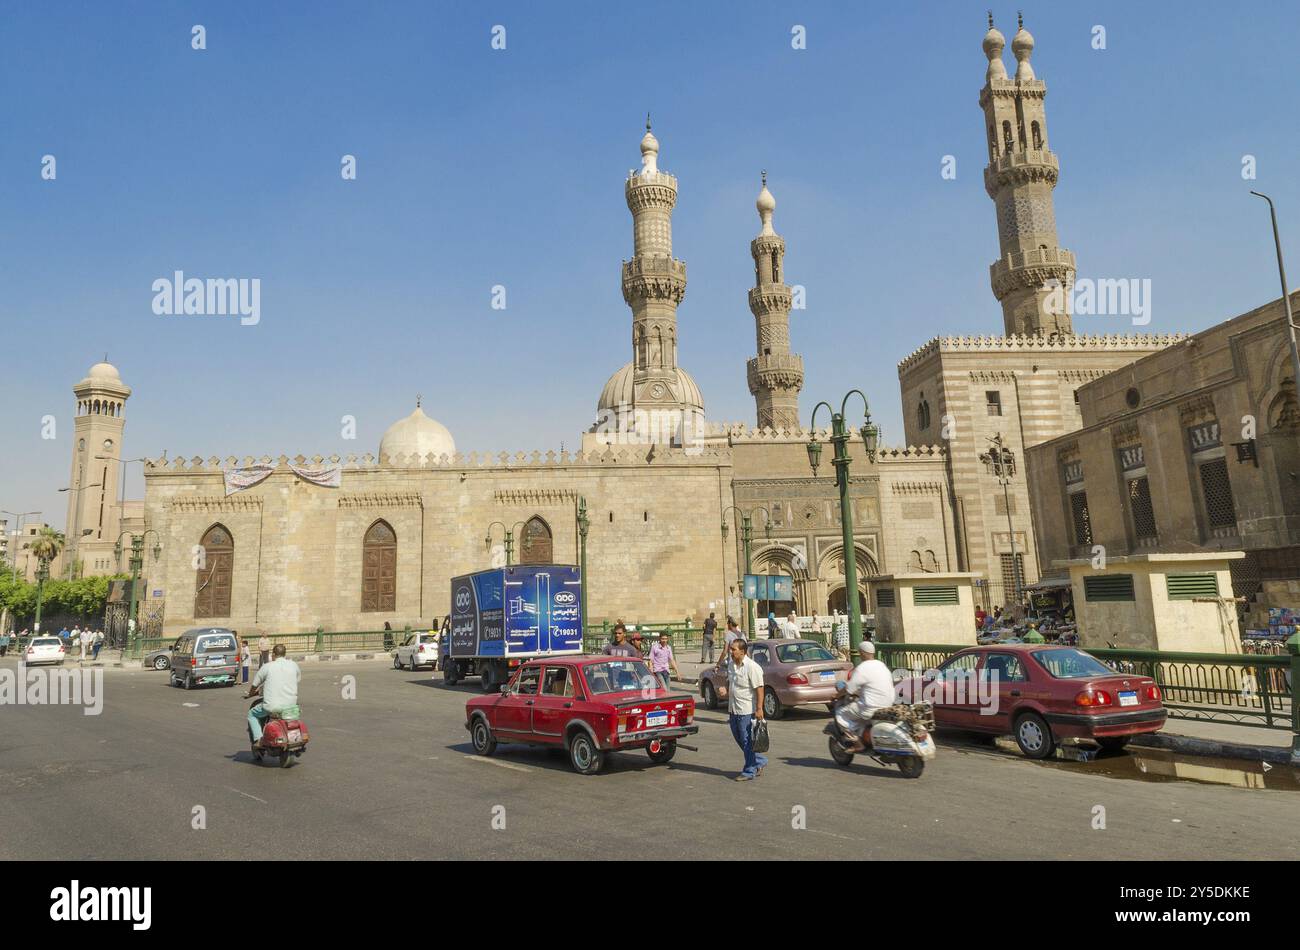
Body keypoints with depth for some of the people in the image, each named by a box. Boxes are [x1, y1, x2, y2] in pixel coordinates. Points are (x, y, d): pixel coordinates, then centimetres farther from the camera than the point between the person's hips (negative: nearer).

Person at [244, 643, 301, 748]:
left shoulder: (267, 667, -2)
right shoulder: (294, 665, 4)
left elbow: (255, 685, 8)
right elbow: (298, 679, 19)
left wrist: (249, 694, 29)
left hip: (272, 707, -3)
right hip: (291, 705, 3)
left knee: (252, 714, 23)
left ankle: (258, 738, 6)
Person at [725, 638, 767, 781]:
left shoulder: (752, 667, -18)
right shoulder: (731, 665, 8)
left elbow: (759, 689, -19)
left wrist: (759, 709, -22)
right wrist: (726, 690, 7)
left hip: (747, 710, -9)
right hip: (733, 709, 9)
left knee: (747, 741, 0)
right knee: (739, 738, 16)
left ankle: (749, 771, 12)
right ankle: (759, 761, 32)